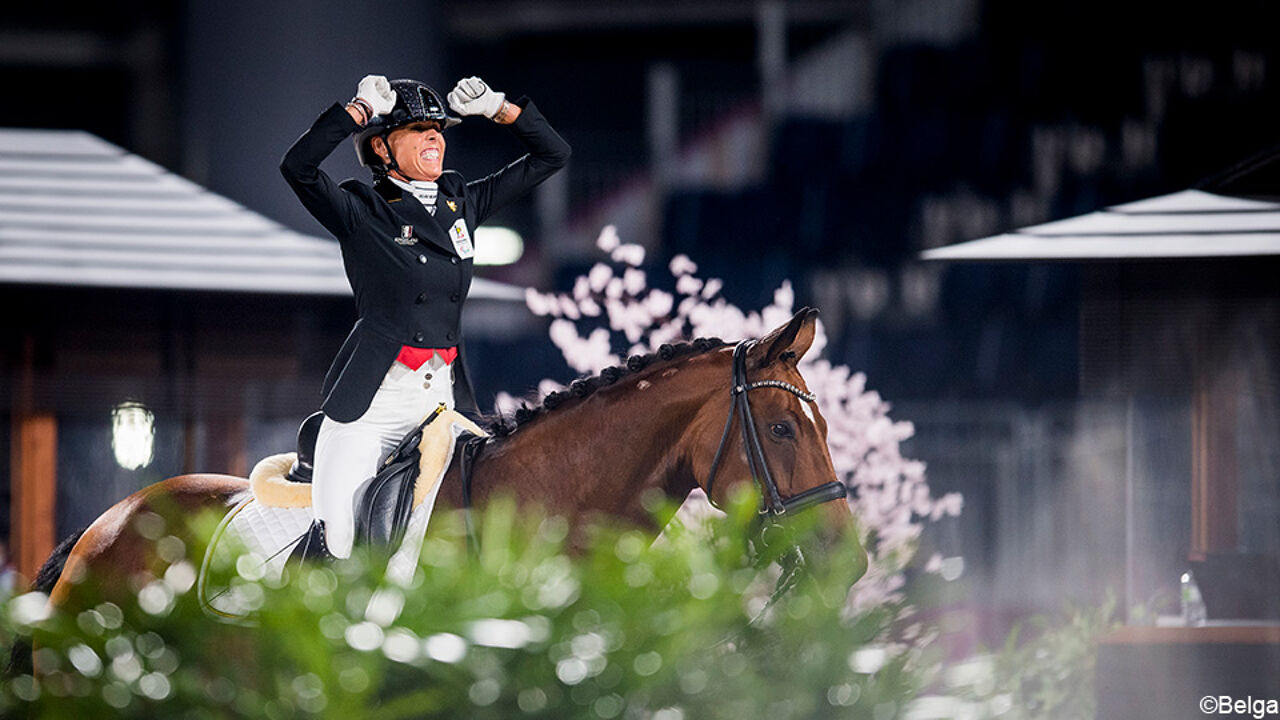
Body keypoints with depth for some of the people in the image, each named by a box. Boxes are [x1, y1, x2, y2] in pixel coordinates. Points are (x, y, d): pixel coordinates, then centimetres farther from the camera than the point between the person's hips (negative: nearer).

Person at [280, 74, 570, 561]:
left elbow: (551, 155, 18)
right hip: (372, 396, -5)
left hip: (444, 393, 5)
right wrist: (361, 109, -16)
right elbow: (297, 167, -20)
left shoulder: (462, 204, 14)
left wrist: (497, 108, 5)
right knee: (336, 537, -12)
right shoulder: (361, 213, -1)